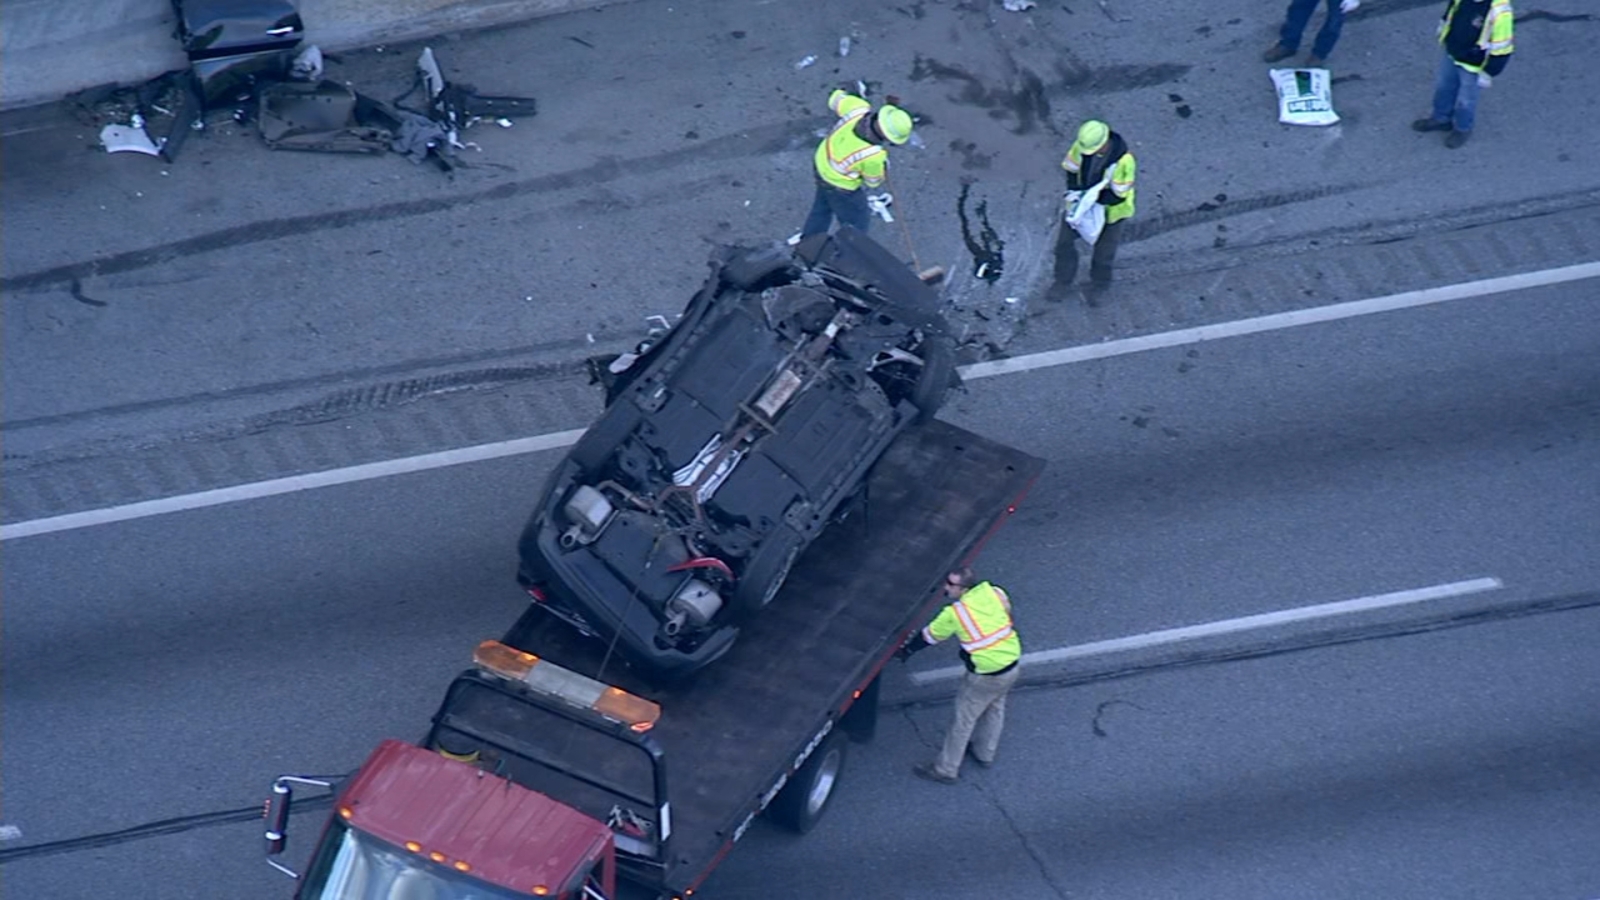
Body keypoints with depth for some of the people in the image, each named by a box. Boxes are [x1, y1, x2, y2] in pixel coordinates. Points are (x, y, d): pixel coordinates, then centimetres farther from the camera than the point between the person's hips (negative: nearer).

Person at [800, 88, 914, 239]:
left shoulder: (858, 108, -27)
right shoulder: (874, 157, -39)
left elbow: (836, 99, -4)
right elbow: (873, 181, -16)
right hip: (841, 186, -8)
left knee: (822, 208, 33)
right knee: (857, 223, 19)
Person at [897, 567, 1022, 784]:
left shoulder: (954, 614, -19)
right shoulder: (995, 593, -5)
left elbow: (929, 636, -5)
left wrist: (906, 650, 11)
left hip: (986, 675, -7)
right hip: (1012, 662, 7)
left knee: (964, 719, 8)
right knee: (994, 709, 28)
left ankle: (946, 770, 21)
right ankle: (985, 754, 48)